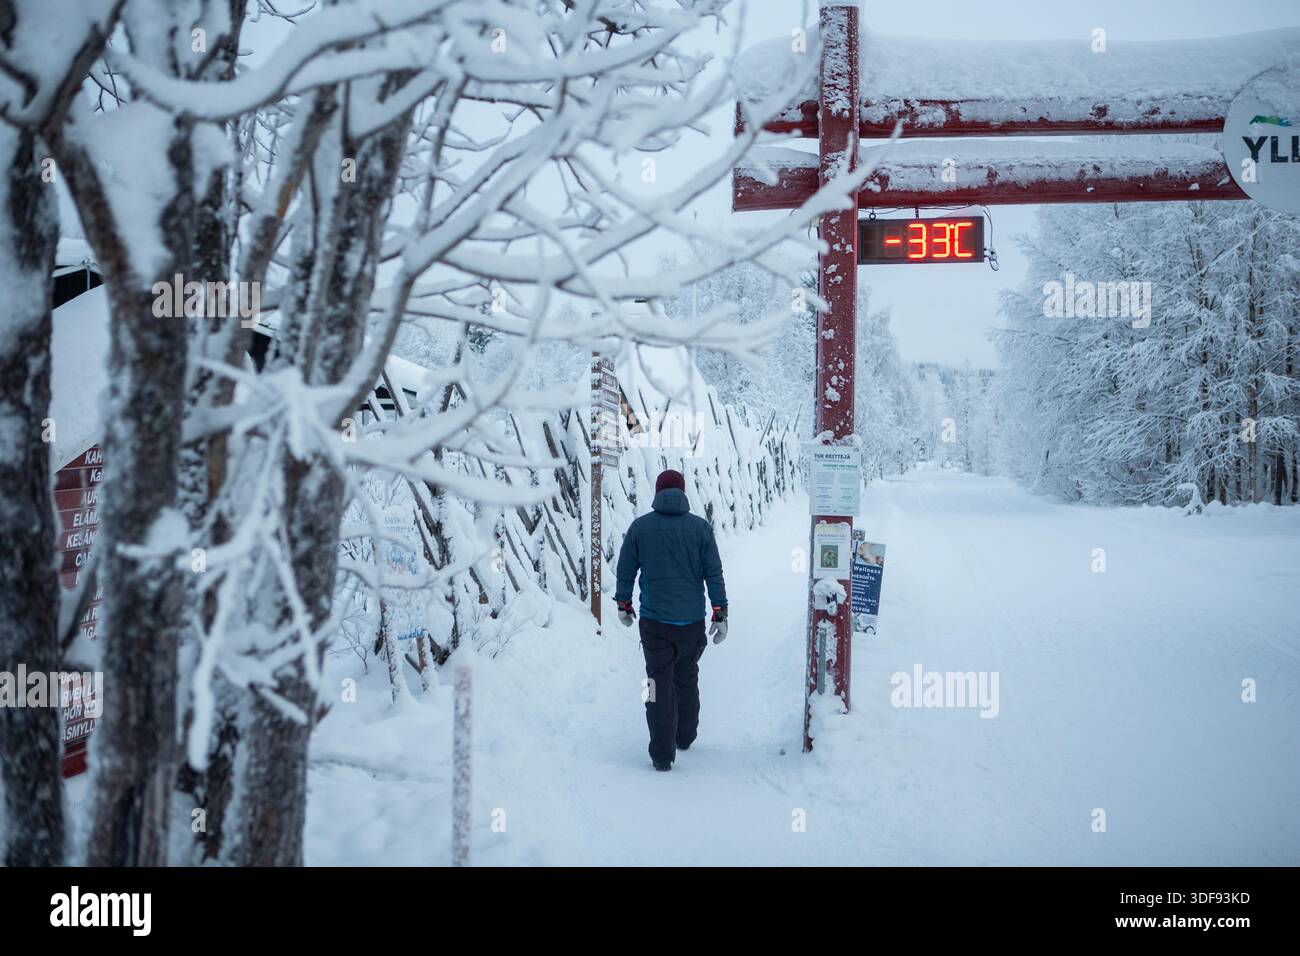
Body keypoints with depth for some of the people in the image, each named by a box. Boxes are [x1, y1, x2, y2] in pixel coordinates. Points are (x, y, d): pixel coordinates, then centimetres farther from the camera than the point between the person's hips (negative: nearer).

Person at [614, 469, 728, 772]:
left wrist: (623, 604, 18)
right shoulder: (700, 527, -2)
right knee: (687, 679, 20)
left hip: (654, 621, -1)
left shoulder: (640, 526, -2)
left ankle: (662, 754, -5)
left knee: (659, 684, 1)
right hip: (692, 621, 1)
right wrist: (720, 614, 4)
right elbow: (714, 574, -2)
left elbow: (625, 570, 3)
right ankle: (685, 736, 35)